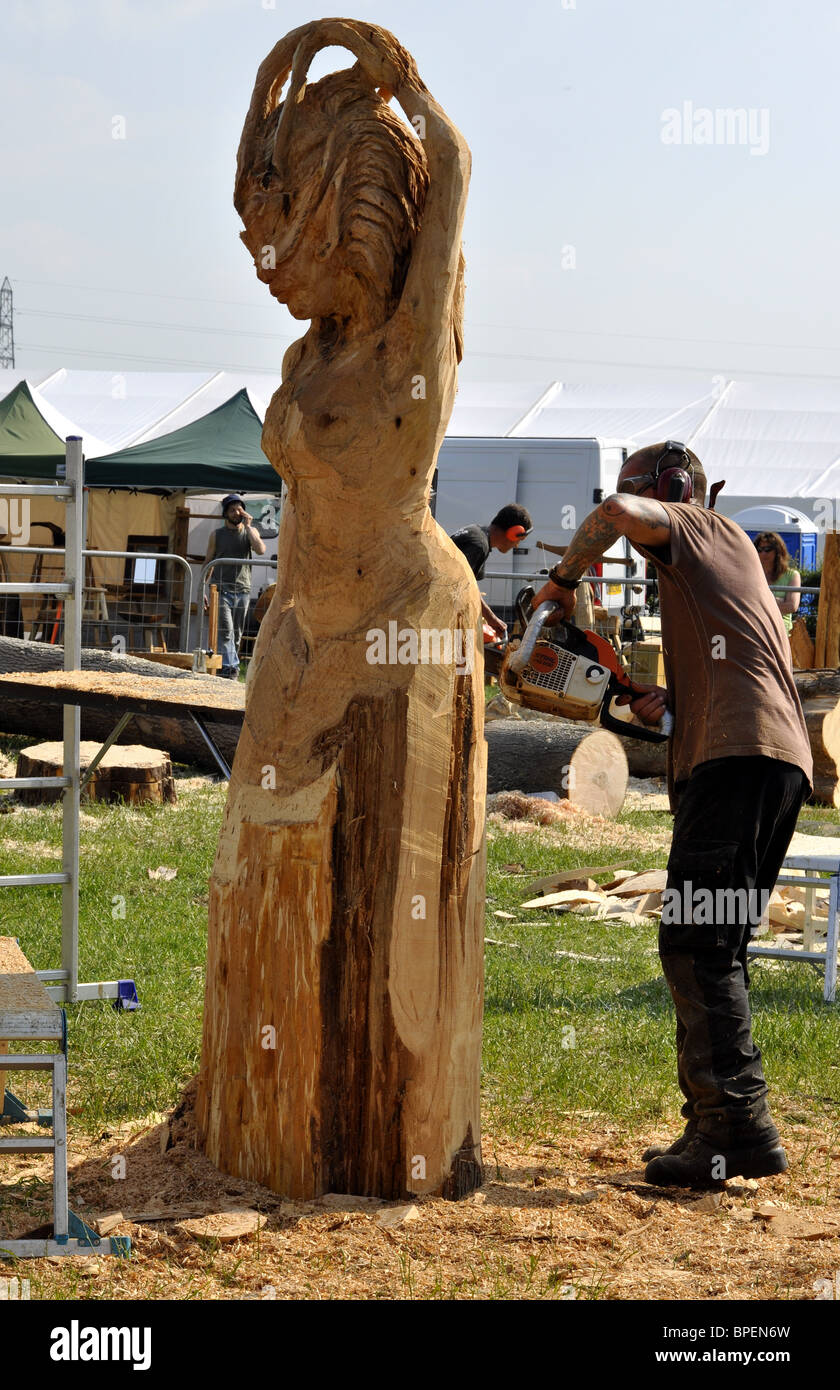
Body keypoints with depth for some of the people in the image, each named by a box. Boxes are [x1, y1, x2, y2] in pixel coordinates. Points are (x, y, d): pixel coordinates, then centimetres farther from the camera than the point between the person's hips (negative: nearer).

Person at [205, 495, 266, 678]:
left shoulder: (250, 532, 9)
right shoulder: (217, 535, 8)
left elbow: (261, 550, -10)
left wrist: (247, 526, -9)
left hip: (243, 590, 2)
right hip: (223, 589, -2)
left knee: (237, 633, 6)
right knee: (226, 630, -15)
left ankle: (230, 668, 14)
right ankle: (231, 667, -22)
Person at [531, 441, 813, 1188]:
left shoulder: (703, 529, 8)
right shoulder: (733, 558, 33)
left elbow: (617, 513, -13)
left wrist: (564, 576, 2)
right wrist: (669, 700, 17)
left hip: (737, 757, -10)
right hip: (781, 762, 10)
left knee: (696, 945, -13)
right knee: (714, 950, 11)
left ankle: (738, 1126, -20)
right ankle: (716, 1126, 11)